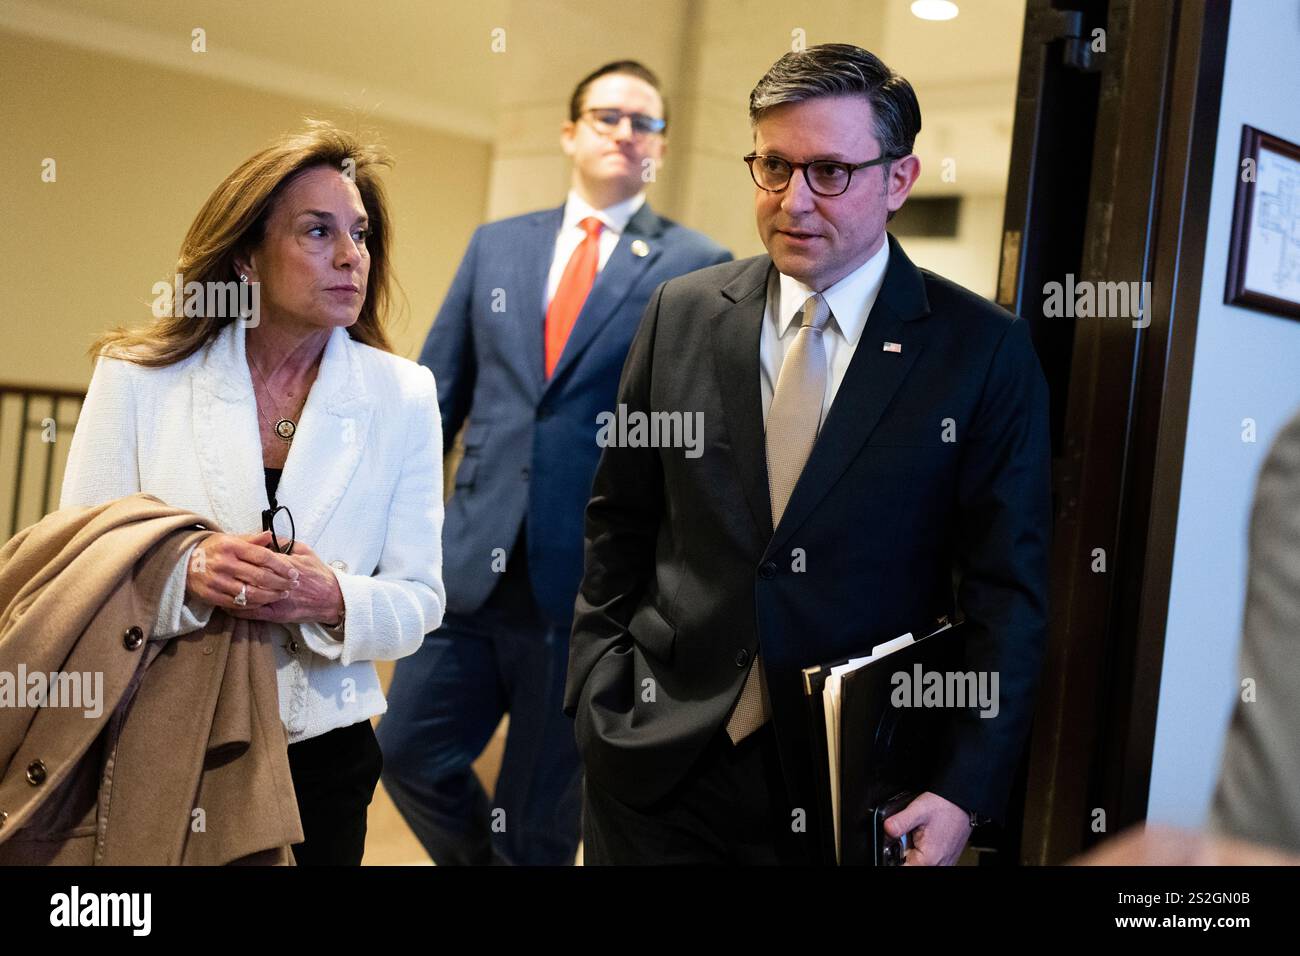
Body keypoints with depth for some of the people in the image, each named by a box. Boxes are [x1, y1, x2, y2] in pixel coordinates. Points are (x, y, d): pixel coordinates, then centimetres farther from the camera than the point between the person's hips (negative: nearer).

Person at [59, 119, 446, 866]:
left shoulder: (402, 395, -2)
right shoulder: (138, 376, -4)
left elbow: (419, 600, -2)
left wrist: (334, 603, -23)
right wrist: (186, 577, -24)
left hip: (319, 756, 1)